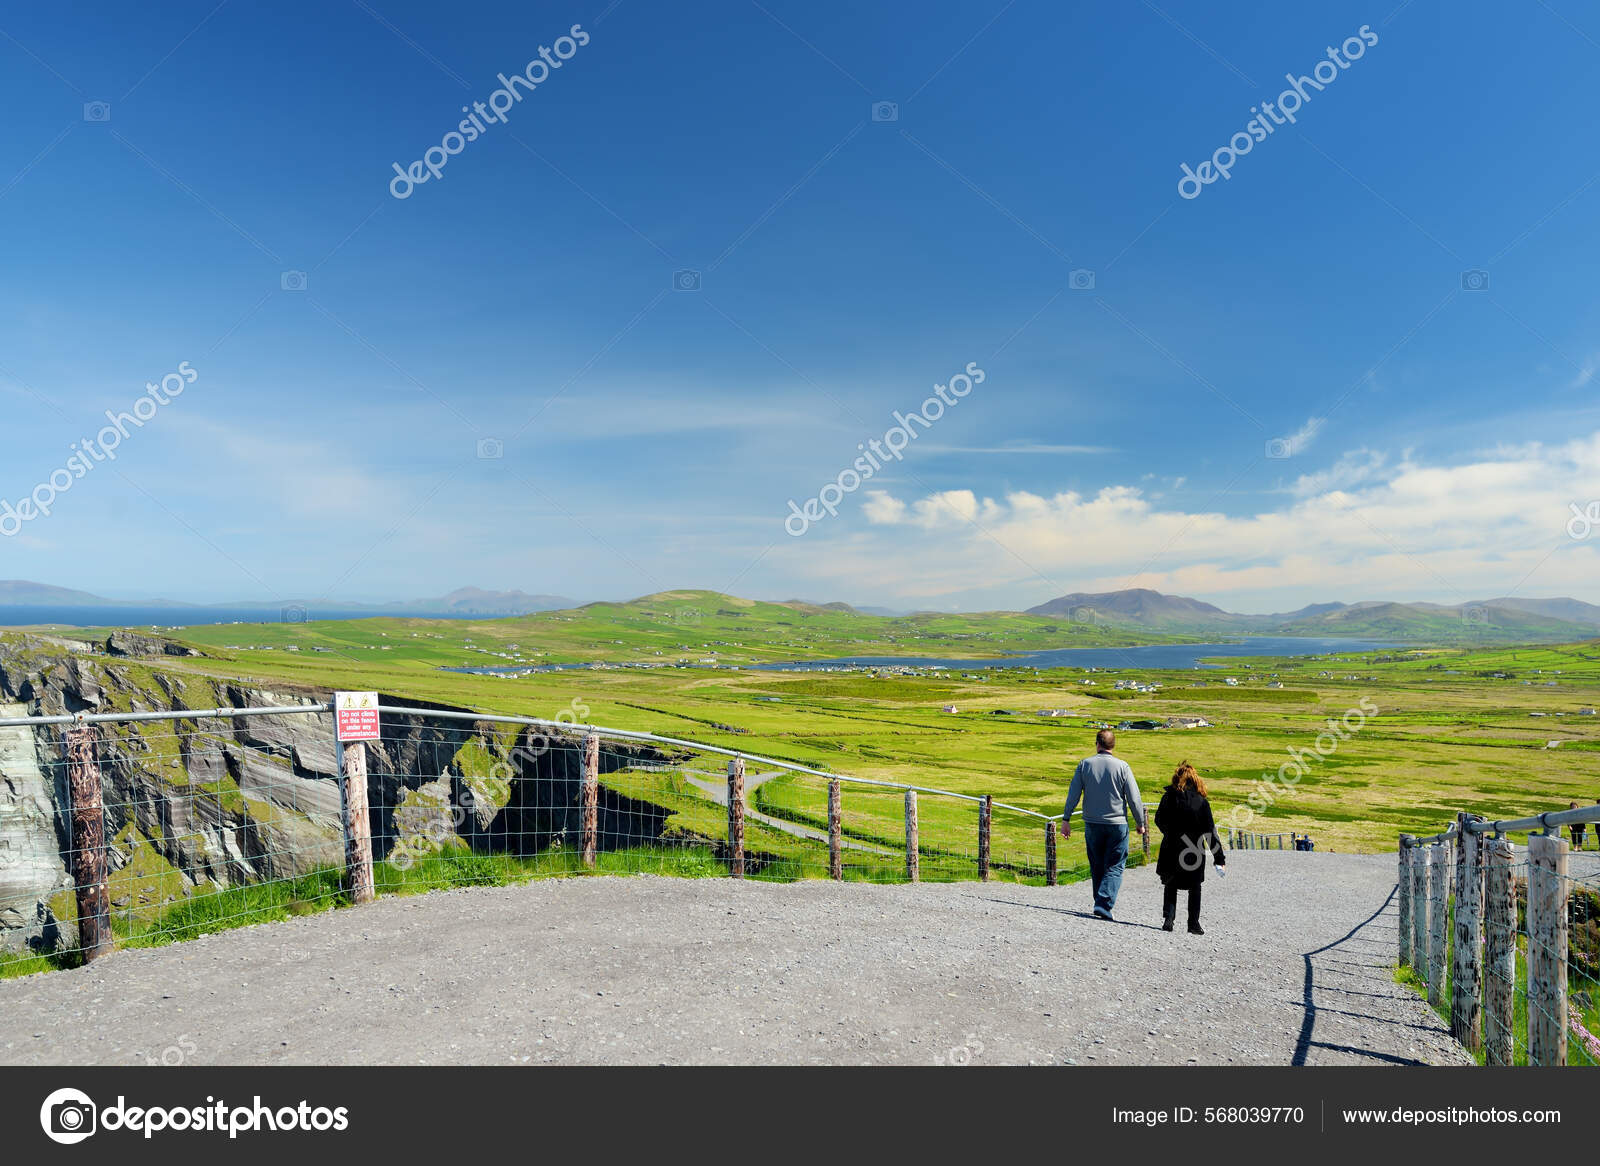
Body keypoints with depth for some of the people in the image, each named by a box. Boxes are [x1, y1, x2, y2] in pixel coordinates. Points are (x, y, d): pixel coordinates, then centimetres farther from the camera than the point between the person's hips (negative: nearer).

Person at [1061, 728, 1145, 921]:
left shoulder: (1085, 764, -2)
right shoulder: (1122, 766, -6)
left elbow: (1073, 794, -3)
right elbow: (1134, 798, -4)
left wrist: (1066, 819, 3)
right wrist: (1141, 823, 8)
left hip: (1092, 824, 2)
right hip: (1117, 825, -2)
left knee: (1097, 867, 13)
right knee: (1114, 867, 2)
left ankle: (1101, 905, 20)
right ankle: (1104, 905, -11)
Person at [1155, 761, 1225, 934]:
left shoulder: (1169, 797, -8)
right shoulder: (1201, 801, -8)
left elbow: (1159, 821, 2)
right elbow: (1210, 831, -6)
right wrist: (1219, 856, 0)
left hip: (1171, 849, 0)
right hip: (1195, 851, 0)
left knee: (1170, 885, 16)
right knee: (1194, 888, 16)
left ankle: (1168, 917, 1)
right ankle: (1194, 924, 16)